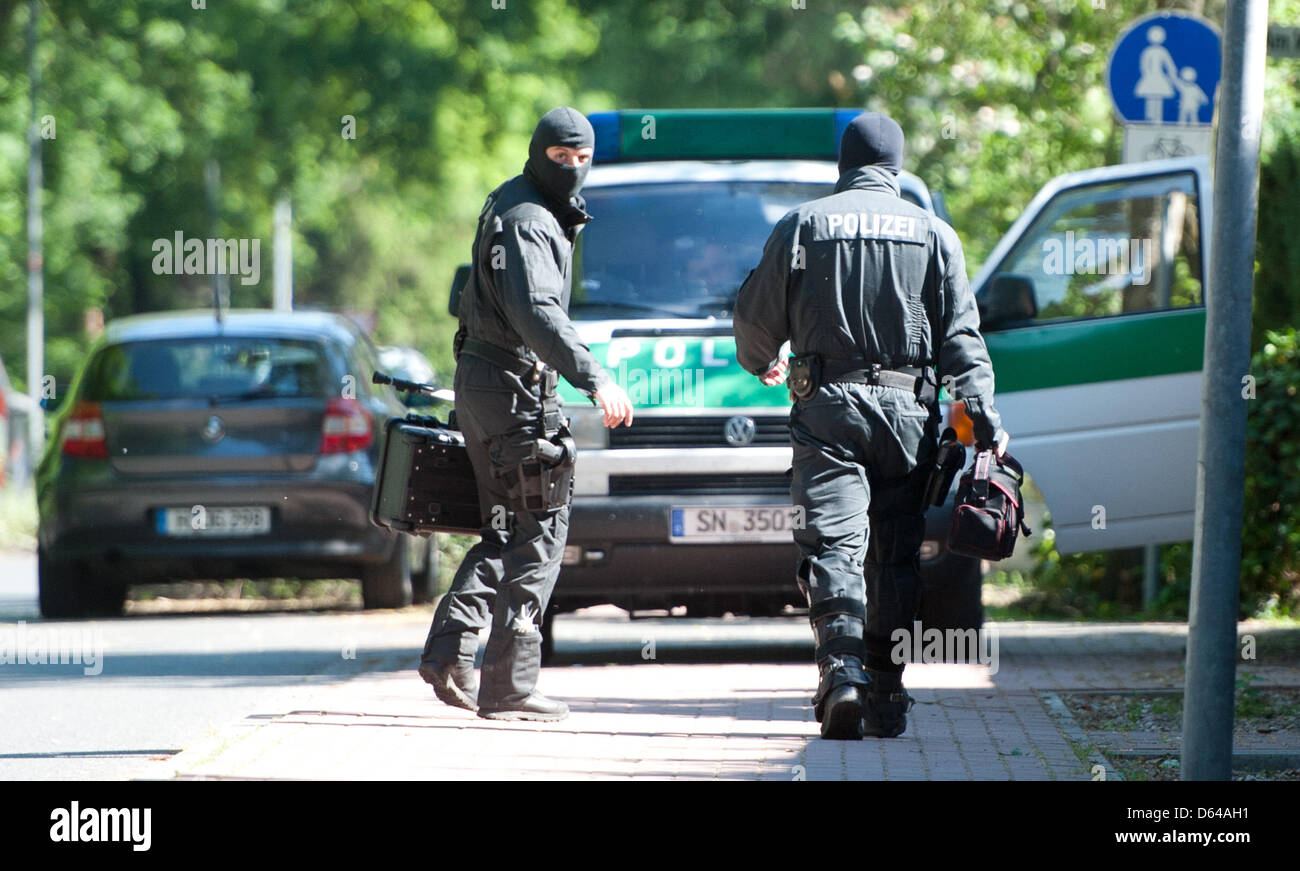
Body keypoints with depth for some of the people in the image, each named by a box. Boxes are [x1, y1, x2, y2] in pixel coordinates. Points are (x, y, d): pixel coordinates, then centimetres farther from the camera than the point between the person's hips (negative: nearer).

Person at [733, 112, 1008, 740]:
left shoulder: (803, 226, 5)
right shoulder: (932, 233, 9)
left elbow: (756, 317, 8)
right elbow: (961, 336, 3)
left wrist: (762, 364, 30)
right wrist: (983, 415, 0)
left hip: (827, 405, -1)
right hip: (907, 407, 2)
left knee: (833, 543, -7)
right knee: (896, 553, 8)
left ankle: (842, 667, -26)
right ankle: (885, 693, 10)